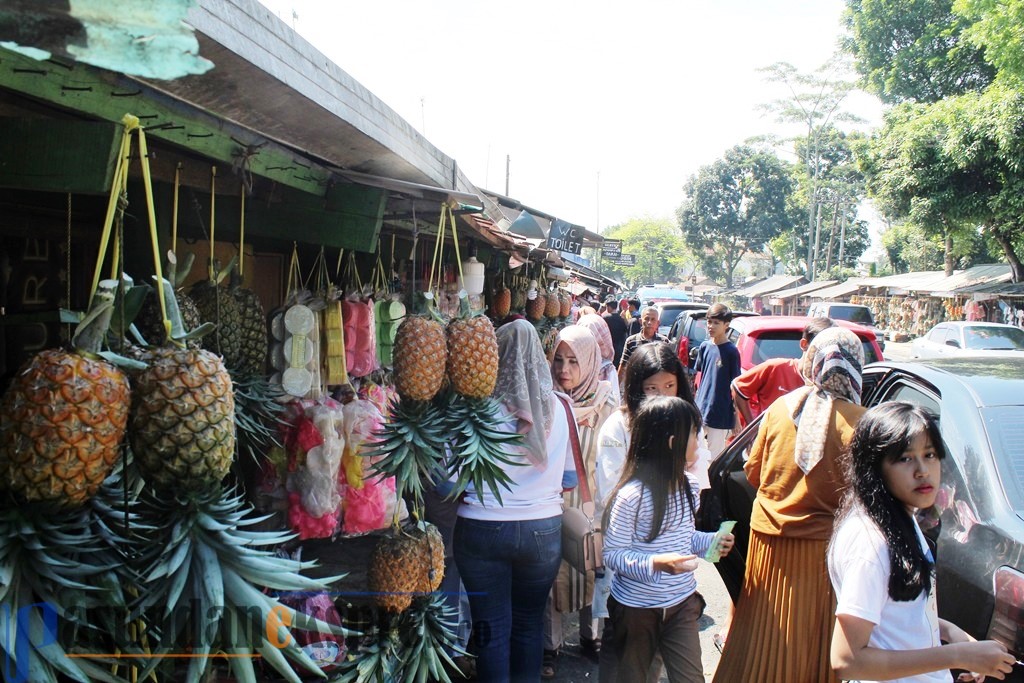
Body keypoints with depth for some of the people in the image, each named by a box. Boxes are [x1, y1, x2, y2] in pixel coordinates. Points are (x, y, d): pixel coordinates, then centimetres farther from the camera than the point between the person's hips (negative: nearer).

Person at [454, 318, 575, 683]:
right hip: (543, 530, 2)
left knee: (492, 628, 13)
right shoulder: (558, 407, -6)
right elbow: (570, 478, 2)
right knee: (530, 623, 21)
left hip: (482, 529, -2)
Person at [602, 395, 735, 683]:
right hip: (637, 607, -5)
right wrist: (656, 563, -32)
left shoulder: (689, 486, 0)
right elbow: (612, 554, -19)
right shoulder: (631, 496, -24)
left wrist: (711, 541, -4)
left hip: (682, 602, 5)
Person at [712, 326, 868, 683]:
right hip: (823, 546, -2)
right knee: (811, 637, 13)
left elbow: (753, 472, 6)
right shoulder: (857, 422, -16)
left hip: (769, 537, 3)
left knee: (765, 634, 16)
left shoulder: (780, 408, -5)